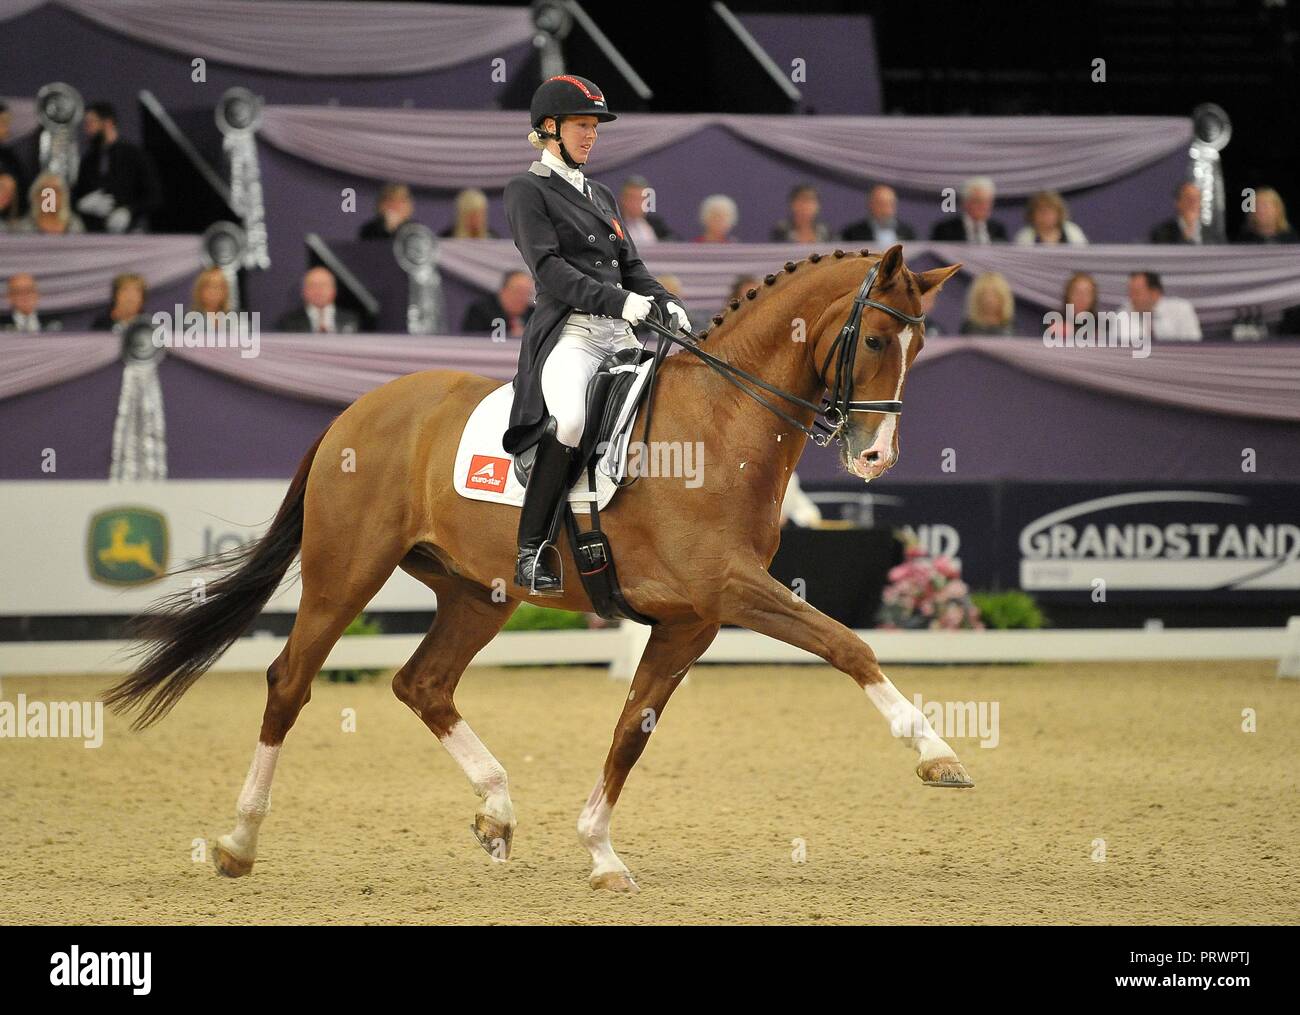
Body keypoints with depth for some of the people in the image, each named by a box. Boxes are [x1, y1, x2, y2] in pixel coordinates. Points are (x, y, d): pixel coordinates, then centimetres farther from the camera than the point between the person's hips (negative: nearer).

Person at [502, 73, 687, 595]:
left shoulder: (600, 195, 25)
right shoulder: (528, 191, 3)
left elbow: (630, 264, 23)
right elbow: (549, 268, -10)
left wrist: (664, 302, 1)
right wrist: (617, 301, -20)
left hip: (620, 335, 8)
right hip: (568, 332, -8)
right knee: (571, 418, -34)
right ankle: (531, 551, -25)